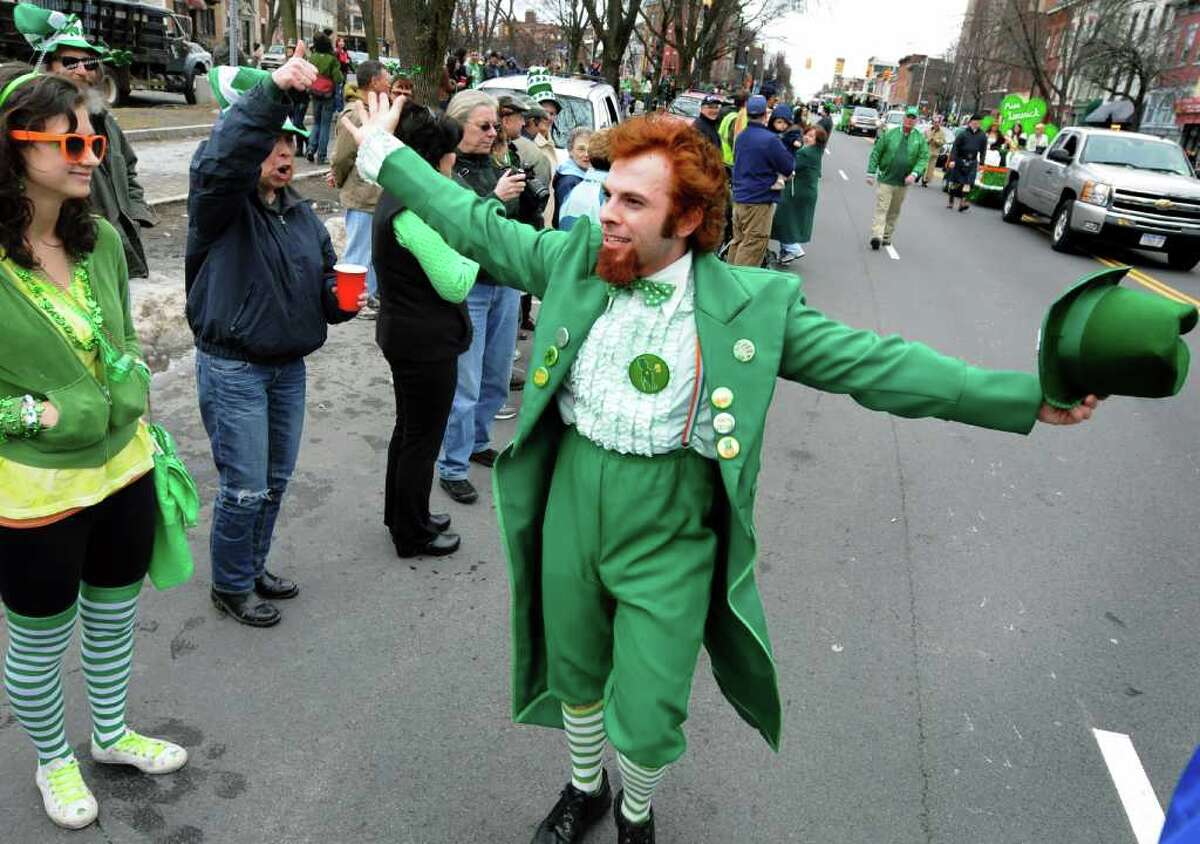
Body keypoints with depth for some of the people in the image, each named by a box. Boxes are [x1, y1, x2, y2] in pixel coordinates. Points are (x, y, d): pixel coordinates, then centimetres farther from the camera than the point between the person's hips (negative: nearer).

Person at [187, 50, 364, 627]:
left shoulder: (300, 212, 11)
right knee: (246, 487, -1)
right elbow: (224, 157, -35)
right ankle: (230, 585, 21)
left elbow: (324, 275, 18)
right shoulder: (221, 198, -12)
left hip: (289, 365, 7)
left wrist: (341, 299, -6)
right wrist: (271, 91, -47)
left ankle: (253, 565, 38)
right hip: (233, 368, -7)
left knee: (276, 480, 18)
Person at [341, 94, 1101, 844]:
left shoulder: (752, 303, -12)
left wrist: (1027, 397, -13)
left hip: (668, 536, -3)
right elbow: (477, 225, 7)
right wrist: (383, 150, 11)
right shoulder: (575, 259, -3)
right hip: (569, 508, 3)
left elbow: (874, 362, -11)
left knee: (646, 720, 5)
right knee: (574, 674, 22)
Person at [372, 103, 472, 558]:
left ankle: (401, 513, 41)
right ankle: (413, 535, 21)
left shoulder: (396, 197, 7)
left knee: (409, 428, 23)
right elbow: (455, 285, -24)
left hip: (404, 333, 10)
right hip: (427, 343, -10)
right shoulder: (416, 212, -25)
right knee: (423, 439, 5)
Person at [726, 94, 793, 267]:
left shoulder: (741, 137, 8)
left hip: (739, 198, 8)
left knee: (738, 241, 17)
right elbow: (789, 167, -10)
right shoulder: (769, 139, -16)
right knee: (753, 246, -4)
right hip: (759, 201, -8)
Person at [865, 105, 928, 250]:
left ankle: (887, 236, 23)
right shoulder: (890, 134, -2)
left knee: (894, 212, 12)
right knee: (881, 208, -12)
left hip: (903, 183, 3)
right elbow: (876, 153, 0)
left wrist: (914, 173, -16)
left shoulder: (920, 139, 2)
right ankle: (876, 236, -20)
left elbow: (923, 158, -1)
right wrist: (871, 173, -4)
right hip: (886, 179, -3)